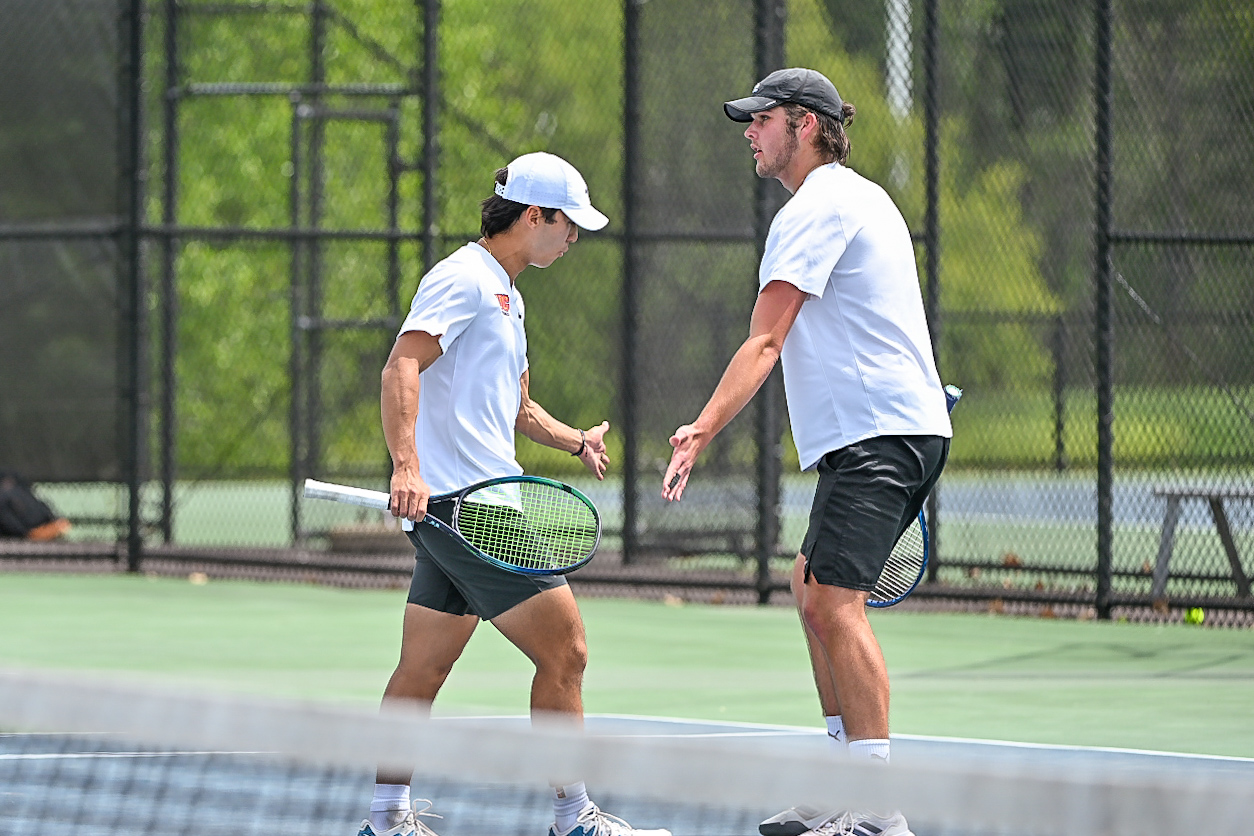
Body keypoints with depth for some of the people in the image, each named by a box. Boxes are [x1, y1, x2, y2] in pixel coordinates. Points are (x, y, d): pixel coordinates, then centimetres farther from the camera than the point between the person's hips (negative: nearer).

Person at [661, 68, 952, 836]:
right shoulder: (862, 197, 21)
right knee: (816, 593, 15)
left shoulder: (816, 210, -10)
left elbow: (763, 344, -18)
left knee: (834, 600, -16)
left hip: (876, 431, -11)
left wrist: (703, 430, -24)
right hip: (906, 426, 11)